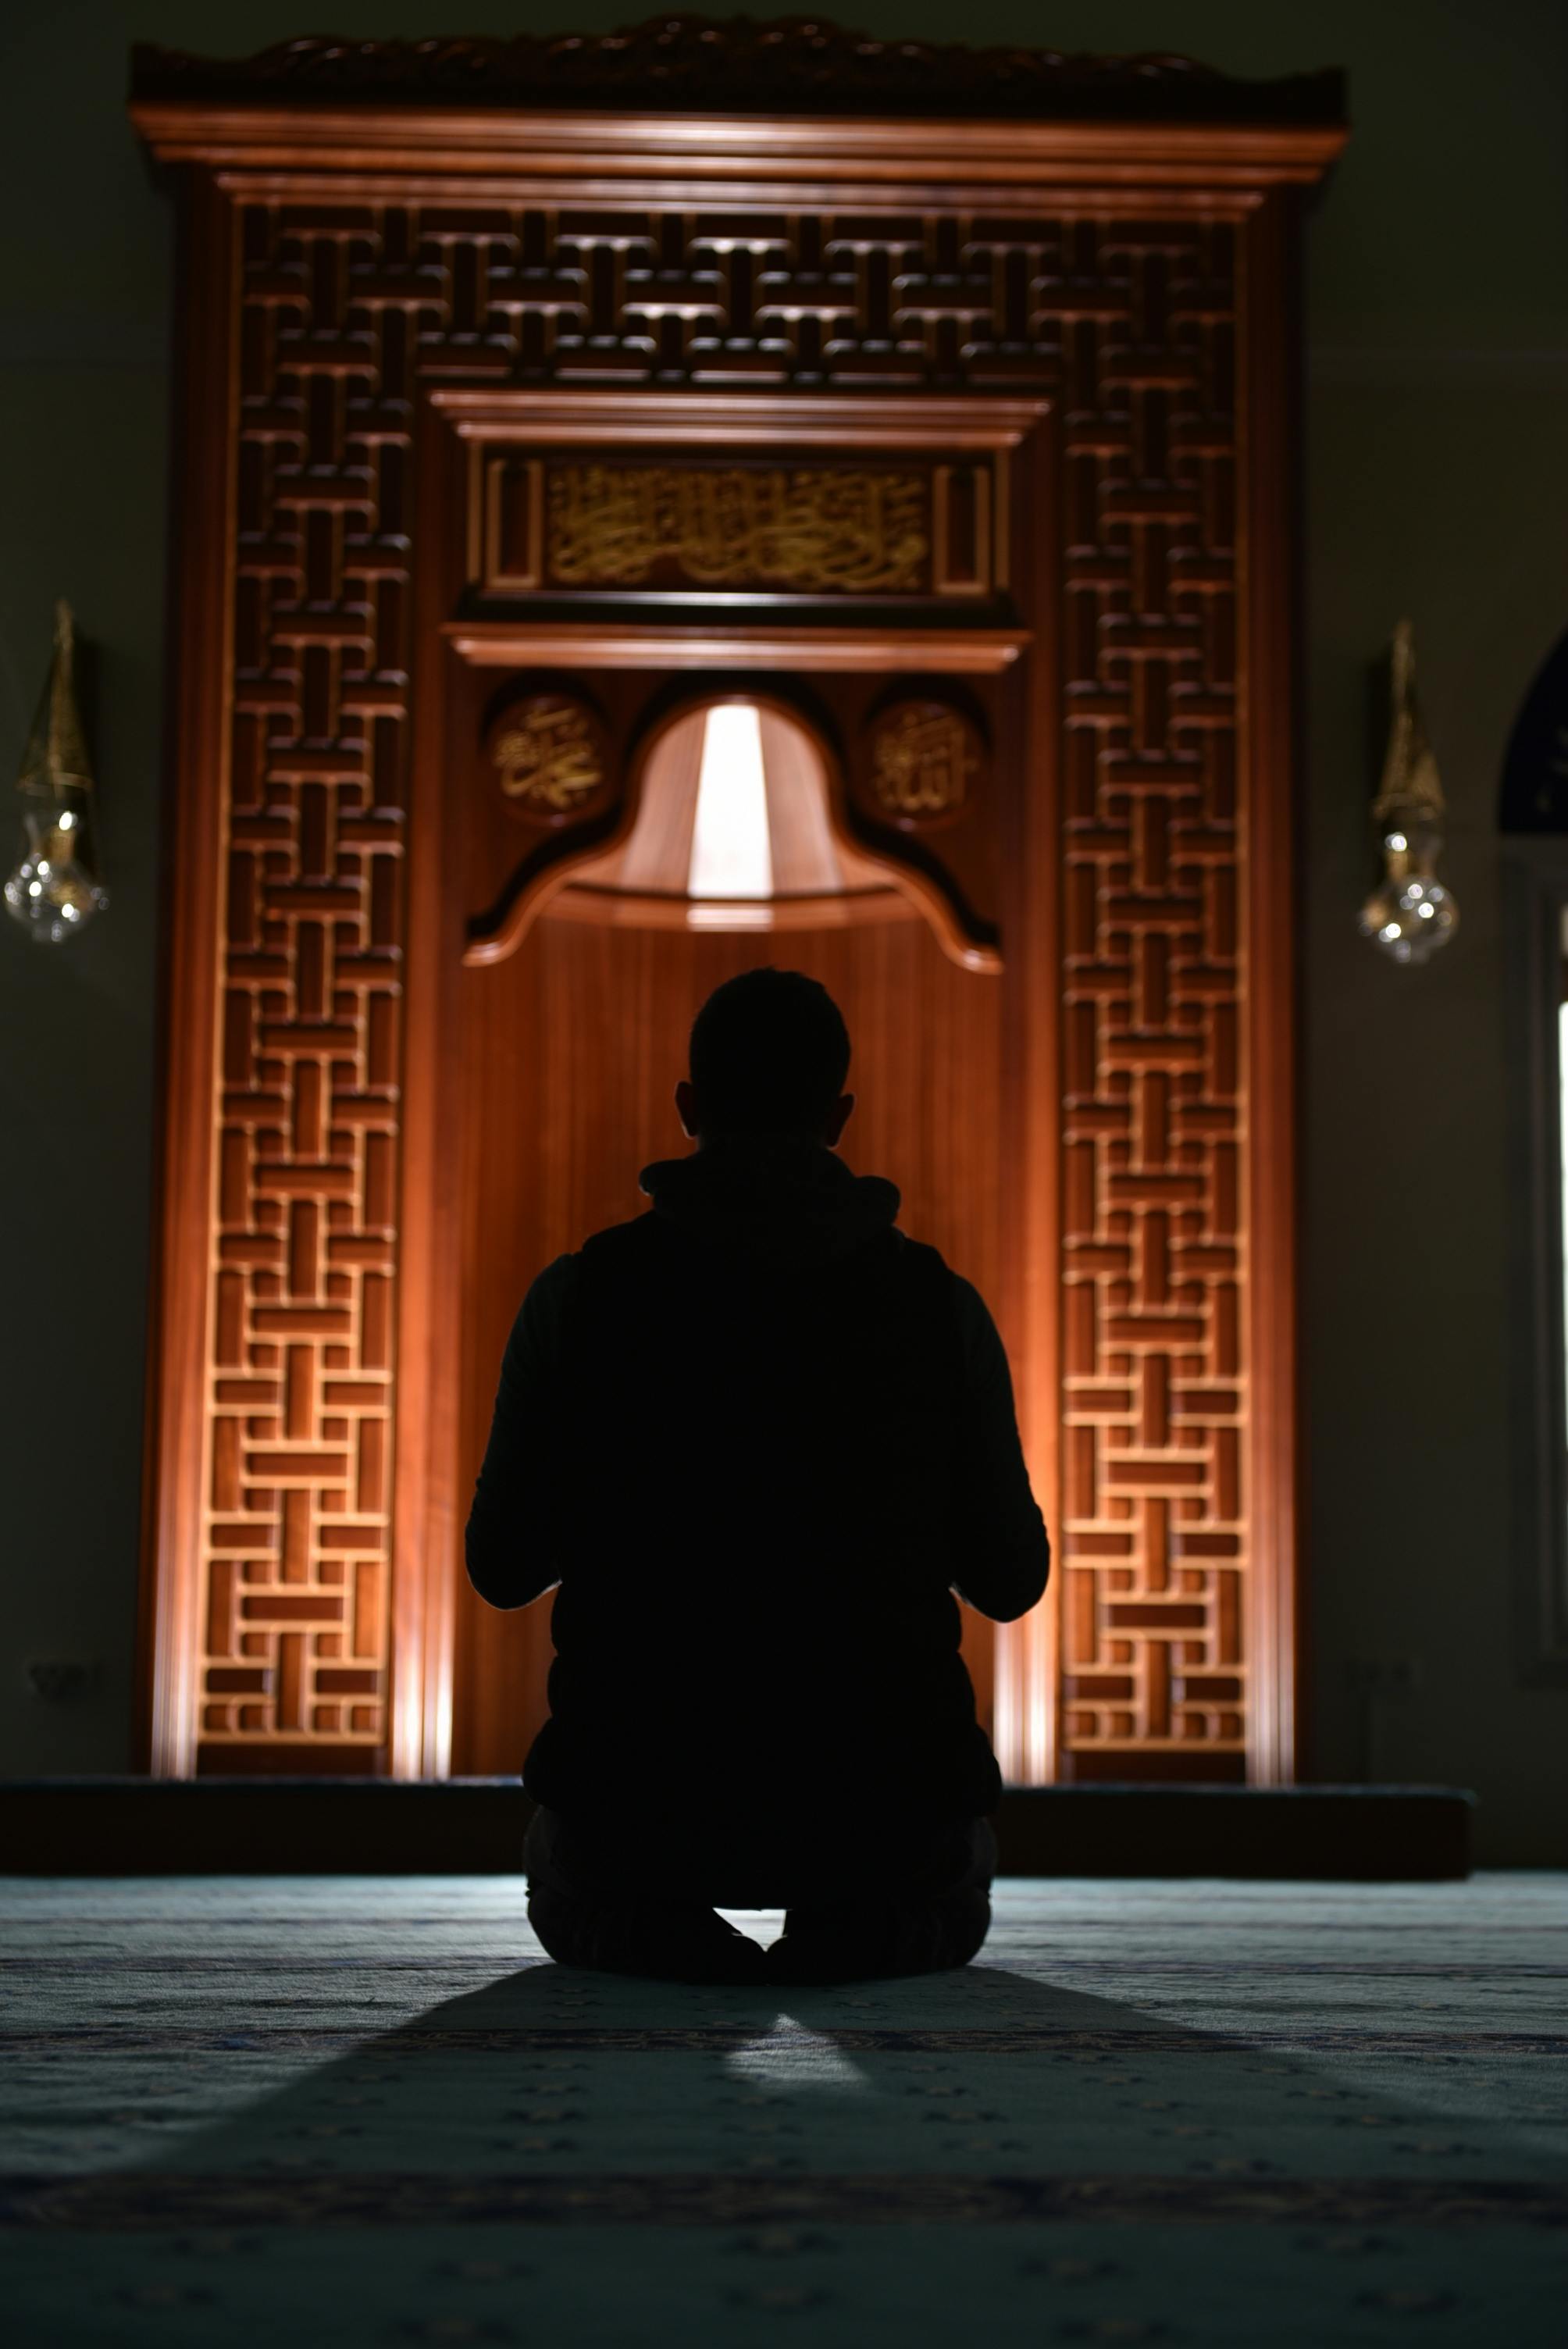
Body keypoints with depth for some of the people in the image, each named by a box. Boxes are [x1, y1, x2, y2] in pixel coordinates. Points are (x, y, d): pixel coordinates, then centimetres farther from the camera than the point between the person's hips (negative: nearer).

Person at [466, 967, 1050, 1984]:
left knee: (566, 1881, 35)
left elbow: (502, 1569, 1)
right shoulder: (939, 1306, -4)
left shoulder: (579, 1293, -6)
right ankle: (864, 1934, -1)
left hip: (640, 1793, 0)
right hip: (879, 1804, 1)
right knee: (953, 1886, 36)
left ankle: (656, 1936, -2)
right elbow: (1011, 1581, 4)